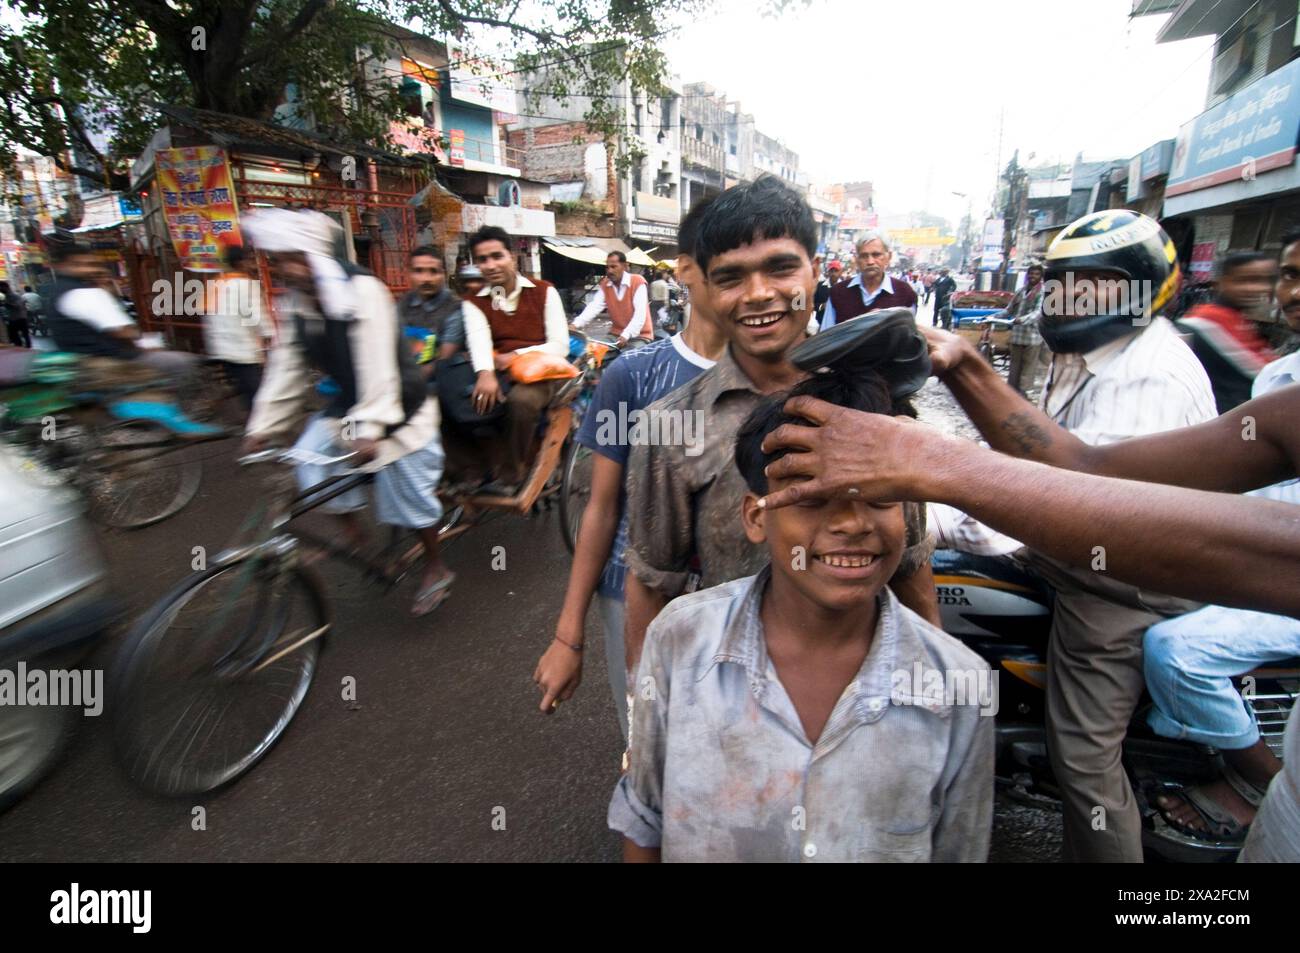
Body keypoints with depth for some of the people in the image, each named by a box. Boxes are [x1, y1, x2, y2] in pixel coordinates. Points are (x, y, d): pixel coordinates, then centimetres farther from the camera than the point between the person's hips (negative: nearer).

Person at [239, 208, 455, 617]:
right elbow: (287, 368, 3)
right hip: (345, 402, 7)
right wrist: (263, 426, 0)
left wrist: (368, 427, -35)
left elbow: (376, 365, -30)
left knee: (407, 488, -4)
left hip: (398, 405, -7)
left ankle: (436, 568, 16)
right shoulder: (294, 304, 0)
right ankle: (352, 532, 9)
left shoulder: (361, 289, -23)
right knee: (311, 457, -13)